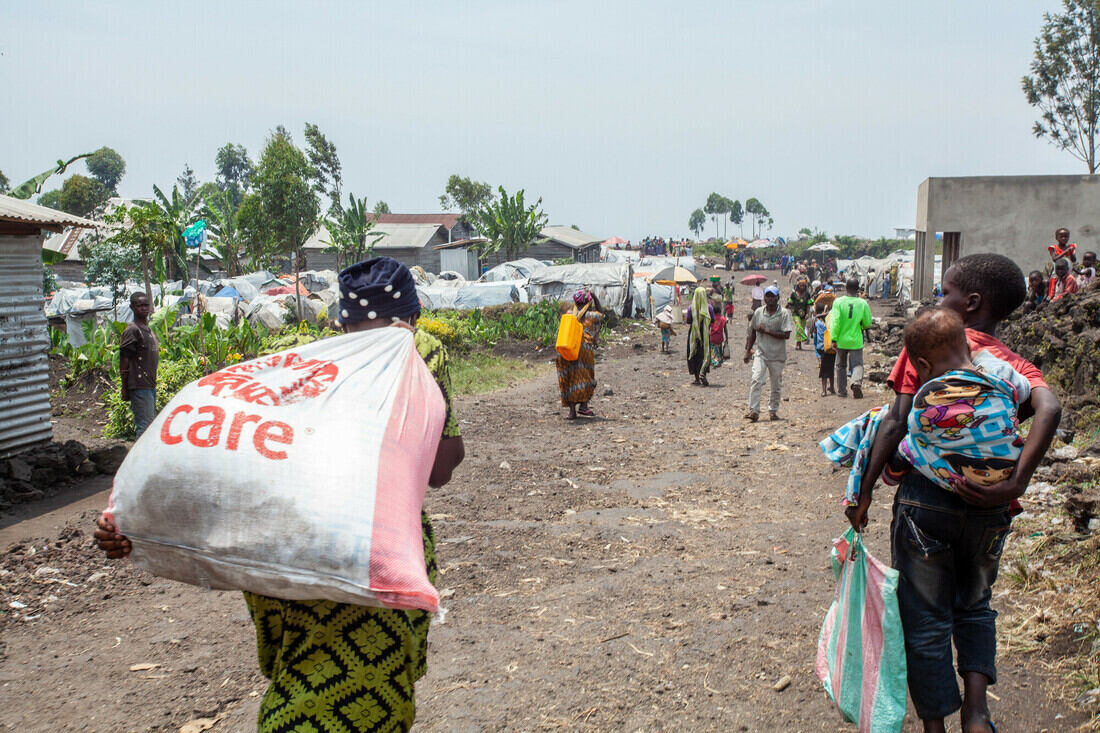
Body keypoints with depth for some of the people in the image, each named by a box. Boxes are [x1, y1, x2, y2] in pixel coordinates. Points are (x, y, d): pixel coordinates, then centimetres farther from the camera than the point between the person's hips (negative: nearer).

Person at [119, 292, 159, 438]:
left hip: (150, 386, 9)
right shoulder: (132, 331, -11)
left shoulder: (149, 330, 16)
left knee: (150, 424, 13)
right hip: (140, 386, -9)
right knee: (145, 426, -11)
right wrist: (125, 389, -13)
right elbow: (124, 362, -12)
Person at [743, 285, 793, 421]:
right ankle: (753, 410, -18)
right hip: (760, 352, 1)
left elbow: (786, 335, -15)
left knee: (776, 385, 9)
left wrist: (766, 330, -18)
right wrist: (748, 351, 13)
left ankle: (773, 411, 24)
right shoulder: (758, 312, 5)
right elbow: (753, 332, 15)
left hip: (777, 355, -1)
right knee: (756, 380, -16)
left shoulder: (784, 313, -6)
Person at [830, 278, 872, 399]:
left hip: (841, 340, 1)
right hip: (856, 341, -1)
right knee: (857, 364, 3)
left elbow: (835, 322, -13)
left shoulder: (838, 302, -8)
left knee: (841, 366, 15)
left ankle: (842, 391, 21)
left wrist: (834, 339, -9)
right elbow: (868, 323, 2)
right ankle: (857, 382, -26)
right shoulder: (863, 303, -5)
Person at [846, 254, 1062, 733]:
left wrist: (864, 494, -5)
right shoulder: (1016, 366, 4)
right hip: (986, 505, 4)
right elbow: (1050, 409, -17)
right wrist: (1016, 484, -21)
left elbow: (896, 423, -10)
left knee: (925, 619, 11)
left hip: (926, 494, -3)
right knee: (974, 607, 25)